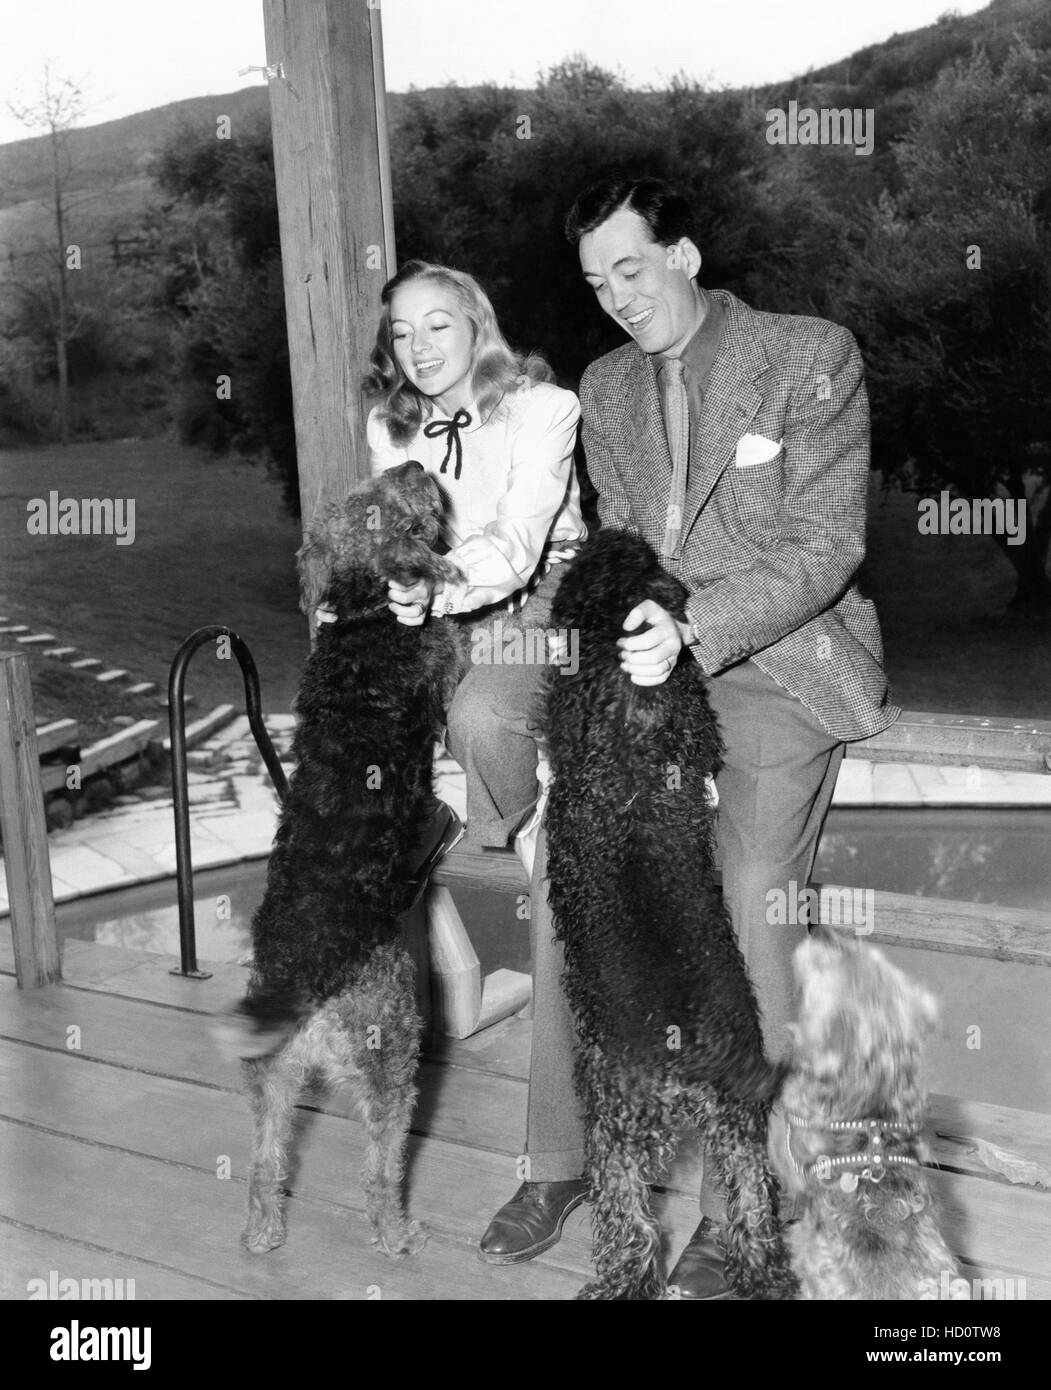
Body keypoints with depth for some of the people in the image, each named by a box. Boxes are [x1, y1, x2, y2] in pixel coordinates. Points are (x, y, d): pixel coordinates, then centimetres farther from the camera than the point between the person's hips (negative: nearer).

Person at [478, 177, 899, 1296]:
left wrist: (697, 631, -25)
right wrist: (630, 627, -7)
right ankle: (558, 1161, 11)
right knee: (562, 877, -5)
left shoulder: (812, 358, -4)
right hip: (647, 661, 5)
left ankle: (739, 1209, 1)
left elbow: (825, 547, -12)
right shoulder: (604, 387, 13)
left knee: (752, 917, -15)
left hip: (774, 669, -5)